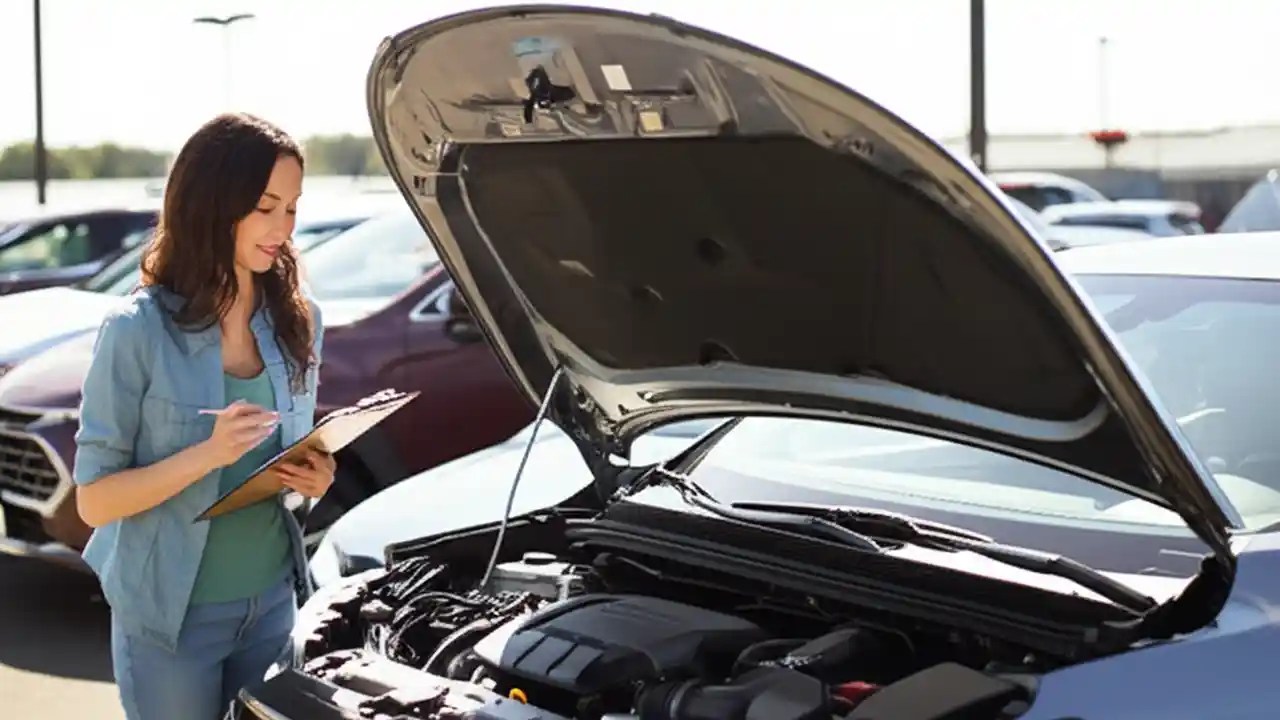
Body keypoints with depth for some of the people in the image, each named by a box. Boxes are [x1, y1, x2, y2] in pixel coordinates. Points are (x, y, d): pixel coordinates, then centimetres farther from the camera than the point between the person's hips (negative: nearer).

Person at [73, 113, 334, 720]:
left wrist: (314, 477, -6)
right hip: (170, 615, -5)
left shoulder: (298, 322, 3)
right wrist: (207, 453, -27)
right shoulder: (139, 332, -14)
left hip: (272, 602, 5)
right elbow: (93, 499, -14)